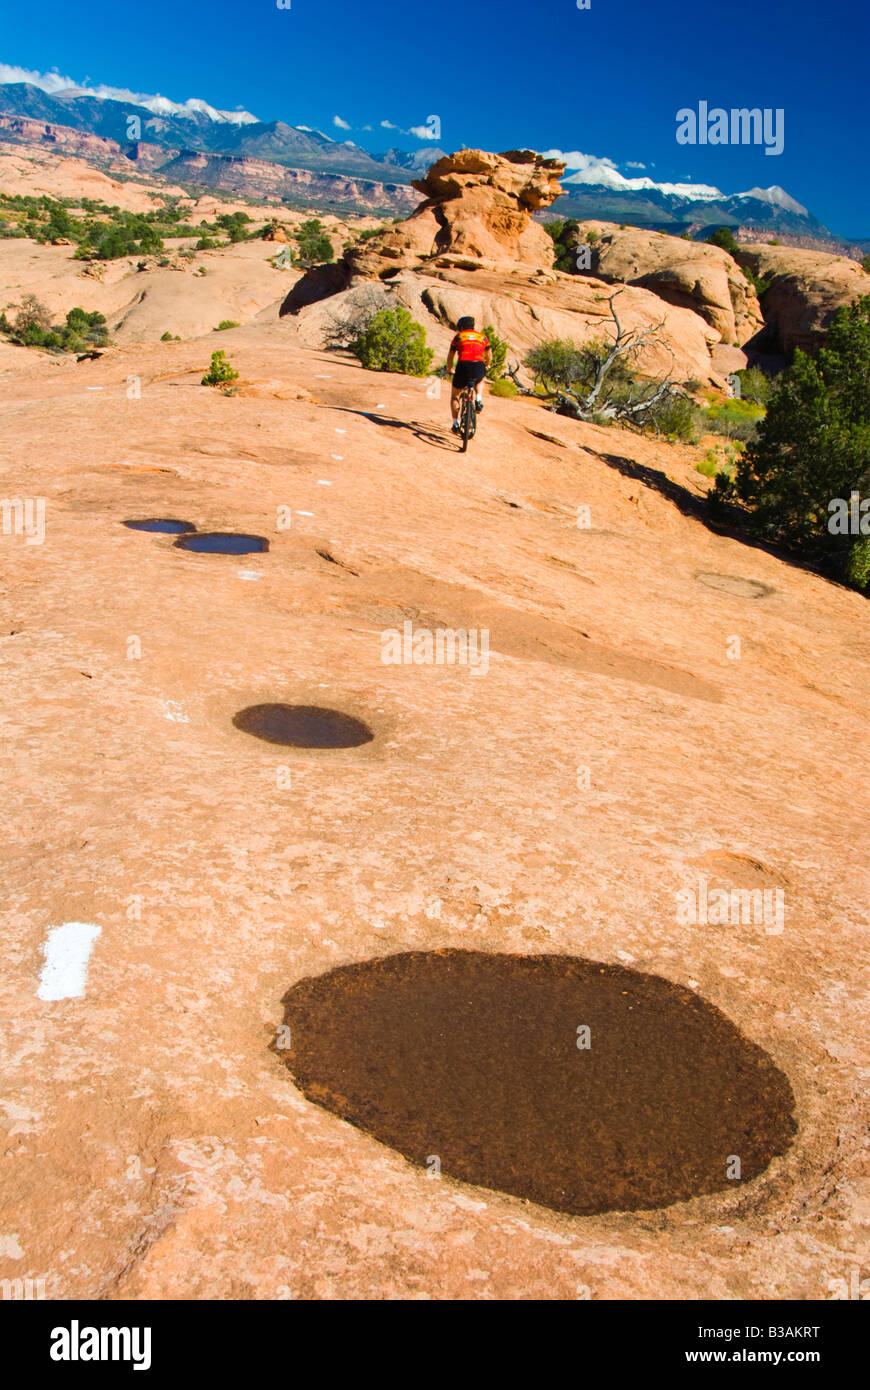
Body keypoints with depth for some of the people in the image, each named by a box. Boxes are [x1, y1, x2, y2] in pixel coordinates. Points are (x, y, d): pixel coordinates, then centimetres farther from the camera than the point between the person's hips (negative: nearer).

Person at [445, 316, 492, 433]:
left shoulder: (458, 337, 17)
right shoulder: (483, 337, 22)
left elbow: (450, 357, 21)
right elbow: (489, 356, 32)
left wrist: (449, 370, 38)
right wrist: (487, 367, 52)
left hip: (463, 366, -2)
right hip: (479, 366, 2)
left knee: (454, 395, 21)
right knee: (480, 381, 40)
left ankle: (455, 424, 12)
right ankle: (479, 400, 14)